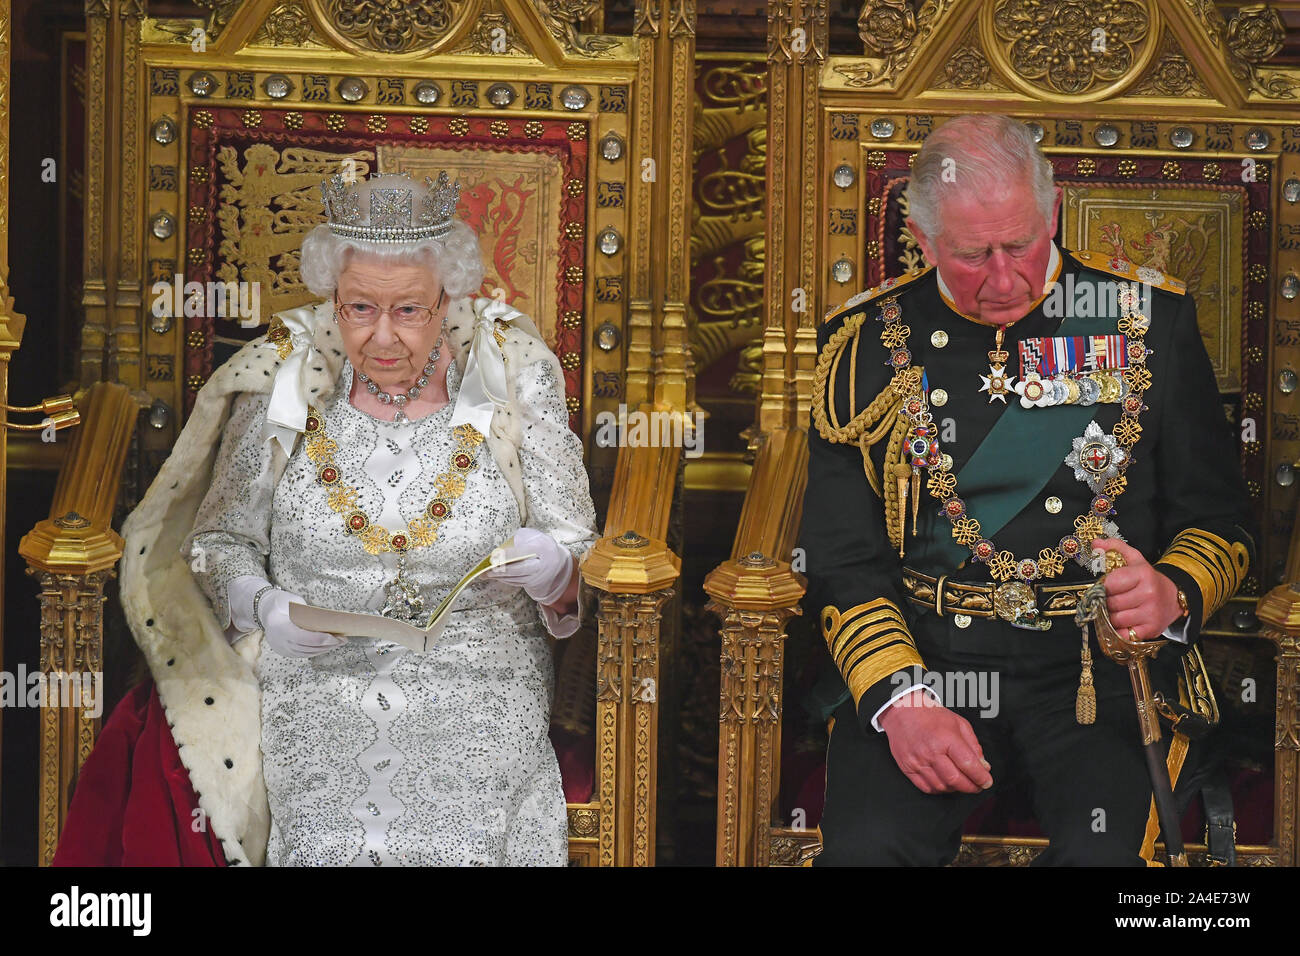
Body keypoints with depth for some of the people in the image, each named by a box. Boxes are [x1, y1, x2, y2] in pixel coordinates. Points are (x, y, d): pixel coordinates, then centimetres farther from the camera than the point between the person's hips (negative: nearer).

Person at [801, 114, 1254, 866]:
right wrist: (899, 698, -12)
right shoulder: (868, 340, 7)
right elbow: (842, 560, 4)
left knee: (1106, 849, -28)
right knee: (865, 845, -27)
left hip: (1101, 661, 0)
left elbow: (1220, 520, 11)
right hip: (926, 655, 0)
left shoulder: (1148, 318, 7)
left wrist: (1173, 594, -12)